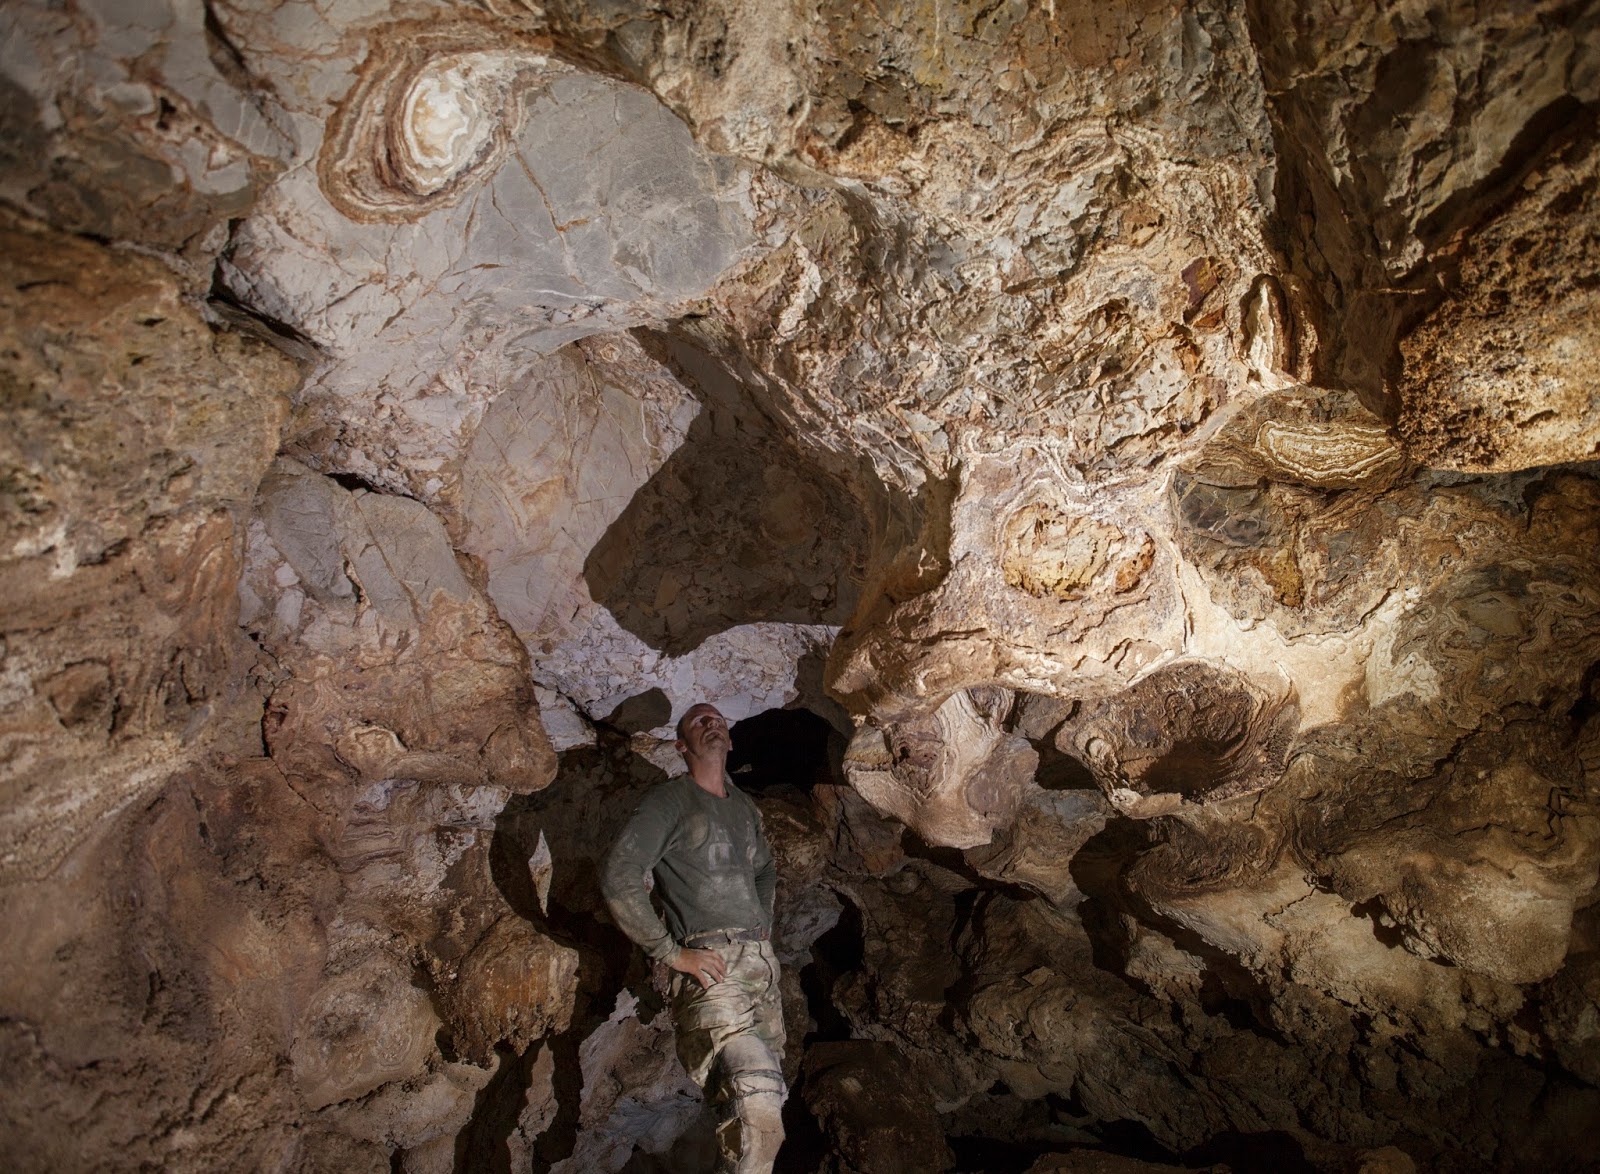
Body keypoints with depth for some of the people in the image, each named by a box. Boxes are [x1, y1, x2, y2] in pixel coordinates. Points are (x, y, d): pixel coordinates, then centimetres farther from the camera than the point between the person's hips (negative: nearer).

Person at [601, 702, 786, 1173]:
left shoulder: (744, 807, 19)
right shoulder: (670, 800, -3)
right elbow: (617, 877, -13)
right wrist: (671, 953, -13)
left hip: (760, 958, 8)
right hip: (711, 966, -7)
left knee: (769, 1082, 9)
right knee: (757, 1098, -26)